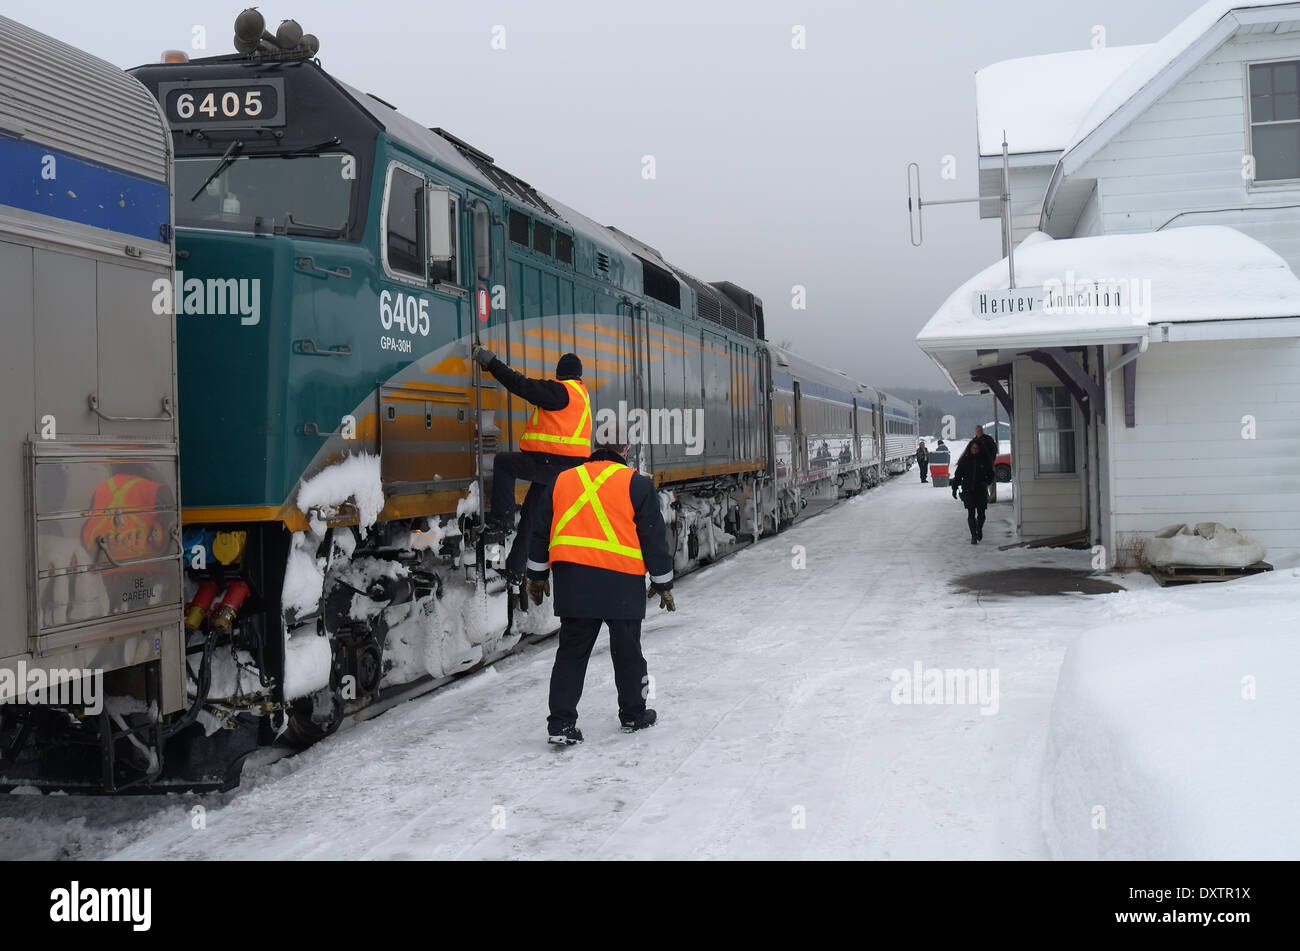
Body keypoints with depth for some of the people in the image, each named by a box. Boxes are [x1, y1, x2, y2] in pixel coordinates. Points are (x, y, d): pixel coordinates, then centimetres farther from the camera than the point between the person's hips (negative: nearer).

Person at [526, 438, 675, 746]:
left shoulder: (563, 480, 9)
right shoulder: (636, 485, -3)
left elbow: (540, 531, 13)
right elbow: (654, 538, 0)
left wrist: (537, 575, 23)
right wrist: (662, 583, 10)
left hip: (571, 581, 3)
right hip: (621, 582, -3)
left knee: (571, 651, 7)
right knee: (626, 650, 13)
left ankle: (560, 724, 2)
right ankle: (633, 715, 27)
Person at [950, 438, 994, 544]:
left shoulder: (984, 460, 4)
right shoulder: (965, 460, 3)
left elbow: (990, 474, 12)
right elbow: (958, 475, 6)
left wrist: (985, 482, -5)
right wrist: (954, 488, 2)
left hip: (981, 491, 1)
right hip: (968, 491, -1)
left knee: (981, 513, 6)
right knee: (971, 513, -7)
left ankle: (979, 530, 32)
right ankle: (974, 535, -4)